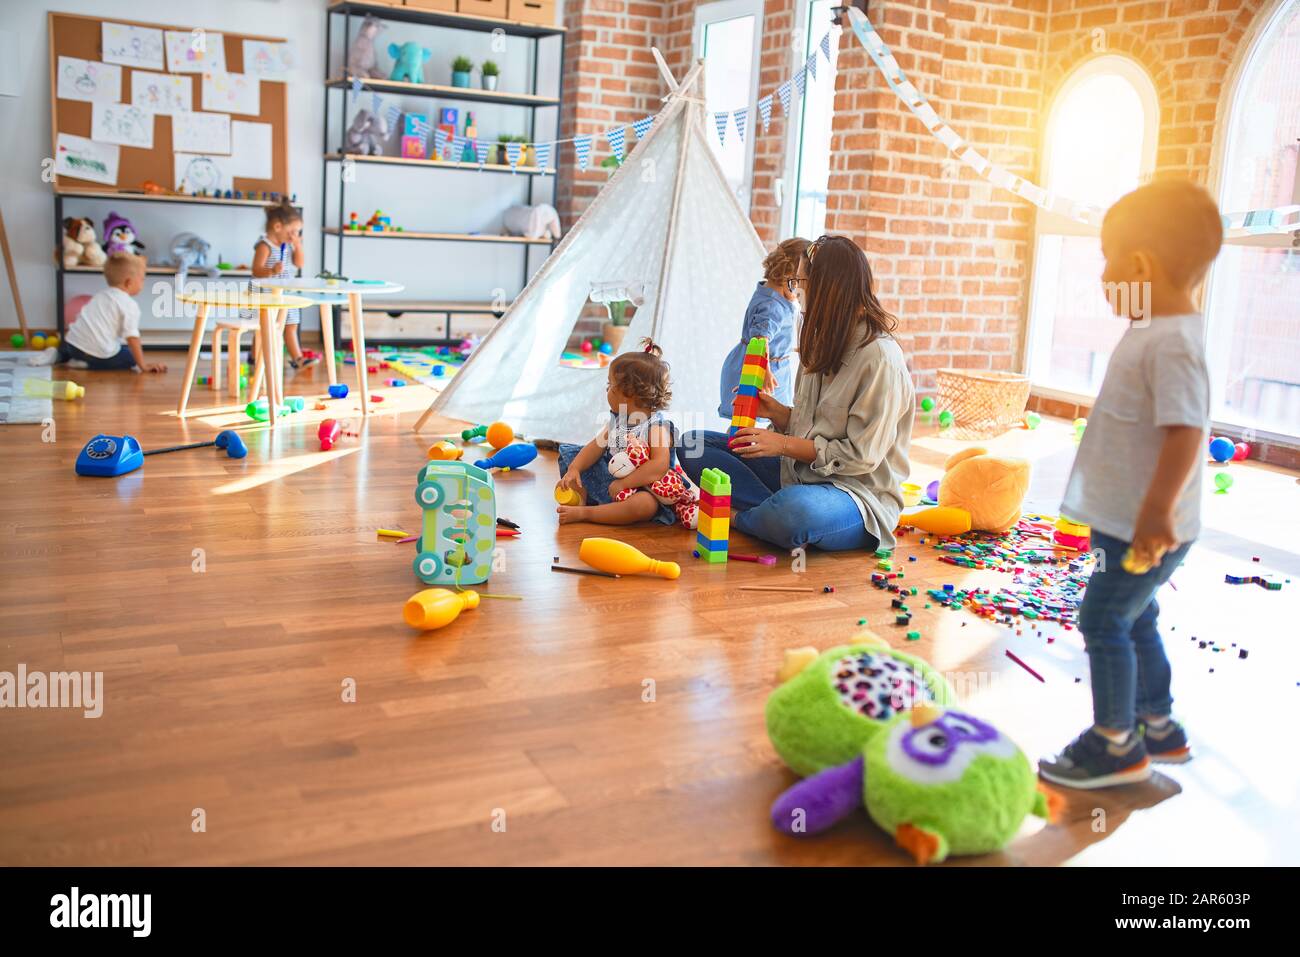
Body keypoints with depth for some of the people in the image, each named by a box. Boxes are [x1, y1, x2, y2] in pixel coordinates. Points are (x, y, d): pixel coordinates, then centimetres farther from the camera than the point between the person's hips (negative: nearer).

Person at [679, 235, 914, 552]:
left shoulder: (880, 357, -17)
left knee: (795, 509, -44)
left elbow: (860, 456, -18)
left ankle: (737, 518, -9)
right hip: (800, 472, 9)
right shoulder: (823, 344, 11)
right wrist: (776, 412, -2)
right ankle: (781, 510, -18)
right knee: (693, 445, -2)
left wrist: (784, 444, -16)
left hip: (855, 490, -8)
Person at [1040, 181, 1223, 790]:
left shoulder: (1170, 343, -23)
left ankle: (1115, 743, 9)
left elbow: (1186, 431, -31)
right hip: (1132, 522, 10)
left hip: (1146, 530, -10)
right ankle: (1159, 727, 34)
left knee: (1103, 620, -4)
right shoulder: (1159, 333, 10)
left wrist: (1157, 509, -32)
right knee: (1136, 622, 20)